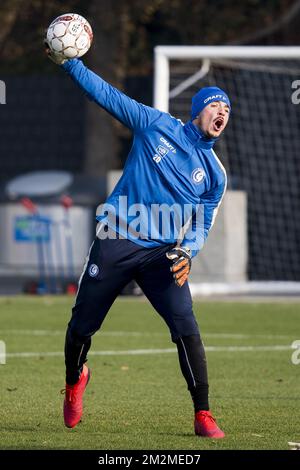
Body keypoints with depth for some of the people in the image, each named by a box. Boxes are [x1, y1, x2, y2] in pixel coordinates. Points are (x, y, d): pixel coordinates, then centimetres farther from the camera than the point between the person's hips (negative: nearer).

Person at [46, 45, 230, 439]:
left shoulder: (214, 174, 7)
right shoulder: (158, 126, 1)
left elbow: (202, 224, 7)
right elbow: (107, 94, 1)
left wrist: (187, 253, -13)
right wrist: (68, 63, -6)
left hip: (163, 254, 1)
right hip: (115, 243, -1)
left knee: (186, 328, -16)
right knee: (82, 326, 5)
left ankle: (203, 416, -11)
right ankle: (74, 380, 38)